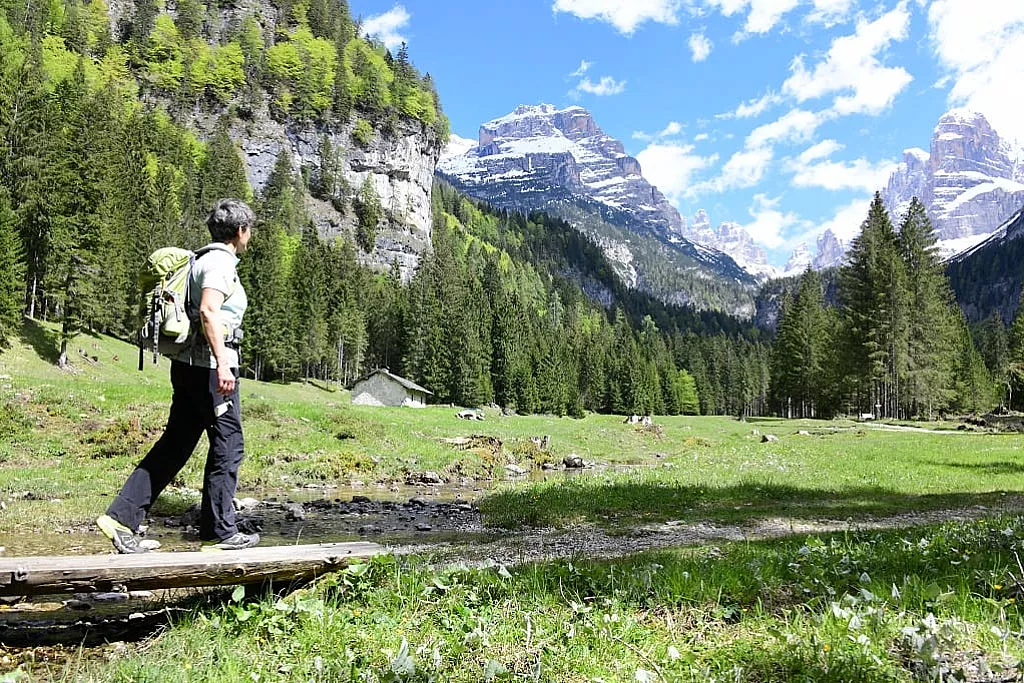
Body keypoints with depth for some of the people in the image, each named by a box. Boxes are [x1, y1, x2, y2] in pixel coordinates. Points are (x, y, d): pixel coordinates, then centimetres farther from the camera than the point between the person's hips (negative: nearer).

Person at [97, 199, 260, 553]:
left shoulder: (202, 259, 18)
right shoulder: (221, 262, -11)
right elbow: (208, 312, -24)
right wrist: (222, 363, -28)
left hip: (188, 365, 9)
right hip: (210, 366, -9)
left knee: (175, 445, 11)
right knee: (228, 445, 0)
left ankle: (121, 517, 11)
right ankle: (219, 532, 9)